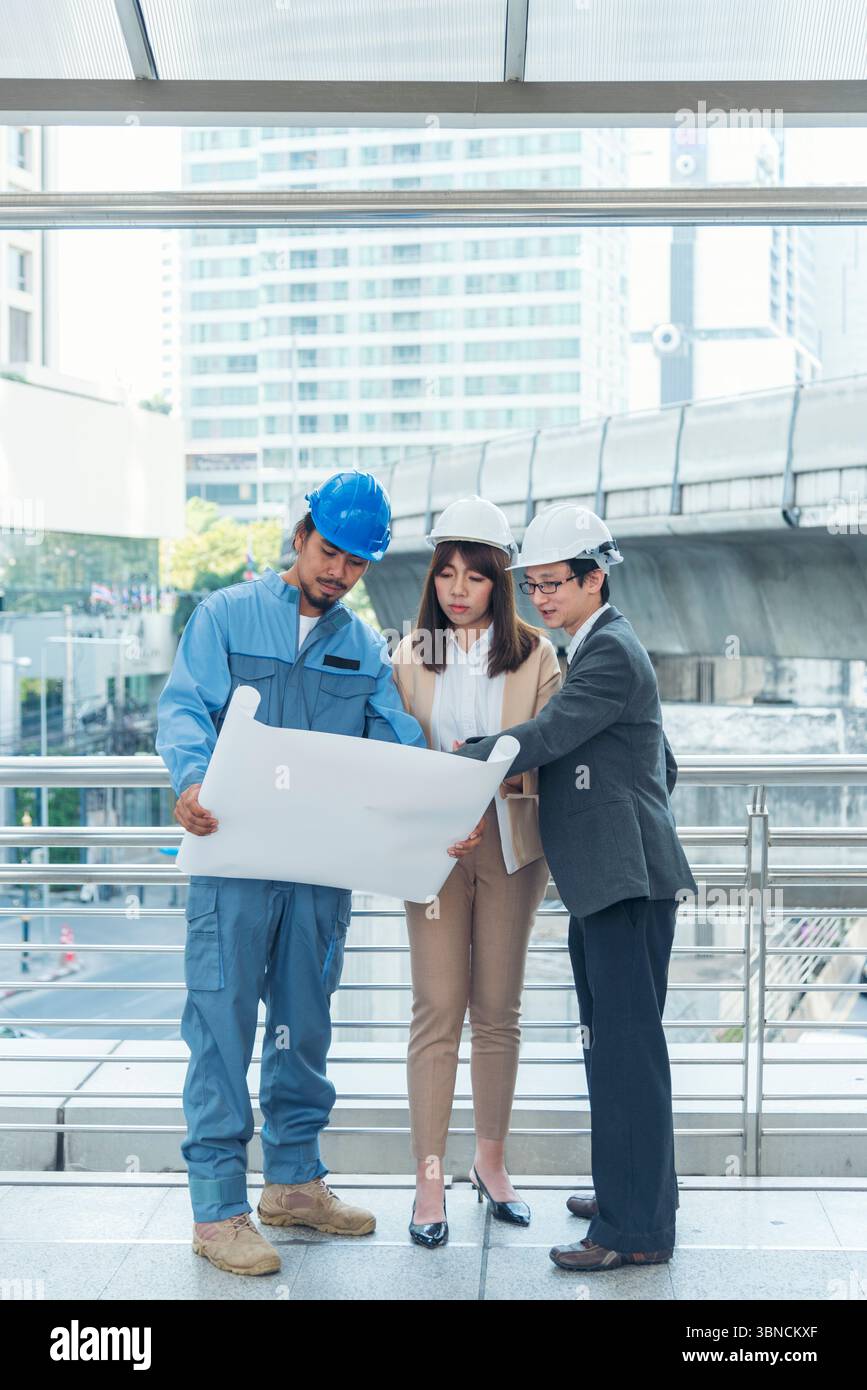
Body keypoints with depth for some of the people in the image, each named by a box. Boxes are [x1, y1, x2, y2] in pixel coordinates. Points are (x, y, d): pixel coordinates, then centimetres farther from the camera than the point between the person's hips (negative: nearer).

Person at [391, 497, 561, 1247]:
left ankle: (492, 1162, 23)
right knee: (438, 1009, -3)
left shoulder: (535, 655, 3)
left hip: (510, 844, 1)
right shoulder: (411, 655, 6)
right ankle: (430, 1178, 3)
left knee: (498, 1010, 9)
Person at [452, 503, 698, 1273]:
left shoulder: (611, 652, -12)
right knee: (610, 1044, 16)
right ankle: (627, 1189, 26)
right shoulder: (602, 648, 21)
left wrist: (454, 761, -16)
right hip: (604, 881, 11)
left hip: (628, 883, -11)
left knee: (626, 1049, -9)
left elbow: (544, 737, -22)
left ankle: (637, 1227, -6)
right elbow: (663, 764, 27)